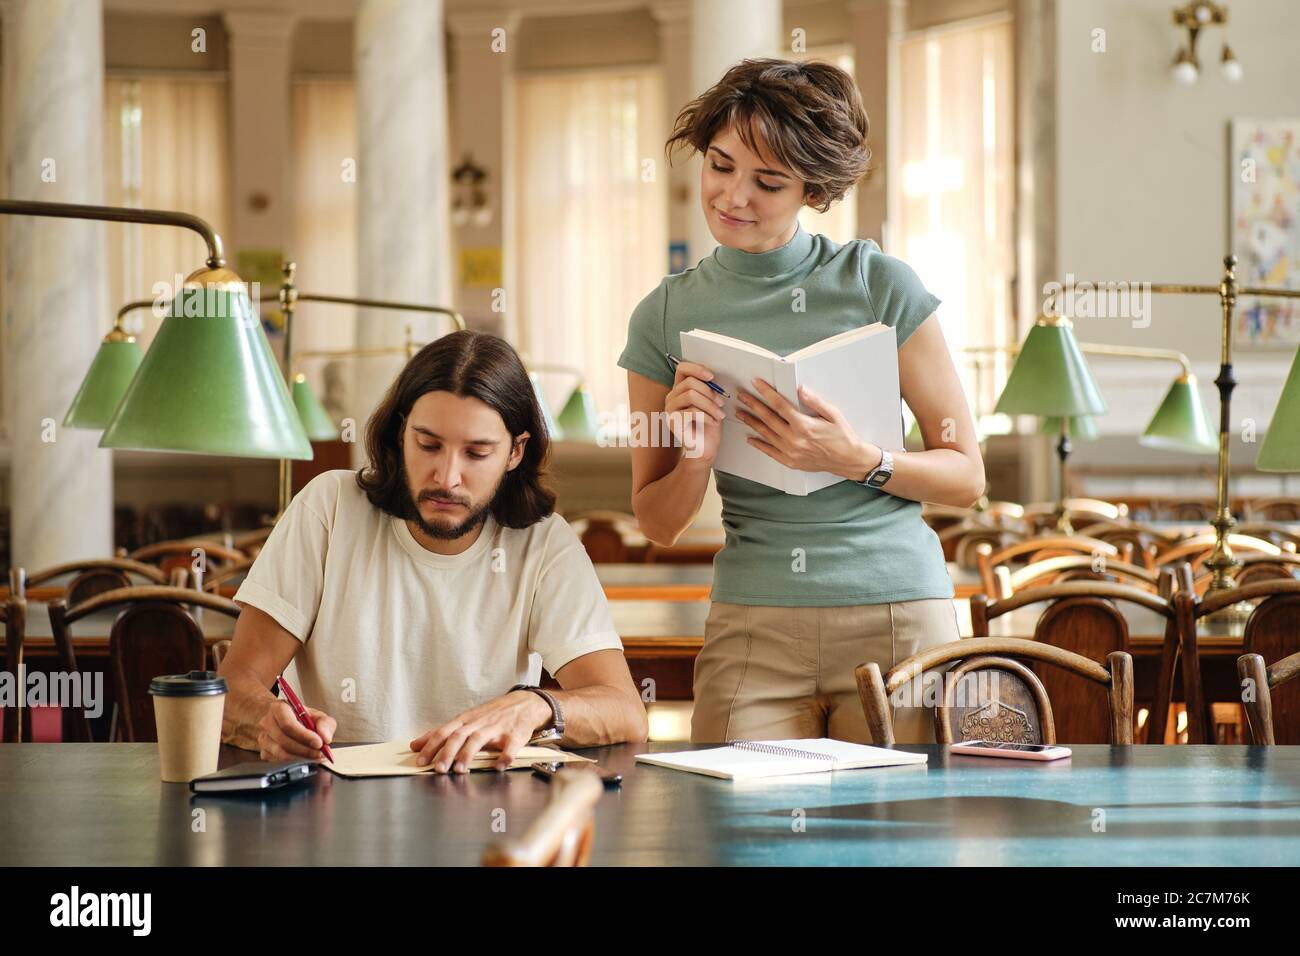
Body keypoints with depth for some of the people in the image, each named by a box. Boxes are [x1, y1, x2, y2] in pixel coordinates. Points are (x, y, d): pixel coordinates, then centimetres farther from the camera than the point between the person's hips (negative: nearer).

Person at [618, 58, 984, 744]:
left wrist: (855, 459, -17)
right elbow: (658, 525, 10)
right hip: (752, 629, 2)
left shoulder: (881, 286, -2)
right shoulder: (664, 316, 5)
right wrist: (696, 459, -11)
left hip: (897, 617, -1)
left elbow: (966, 477, 1)